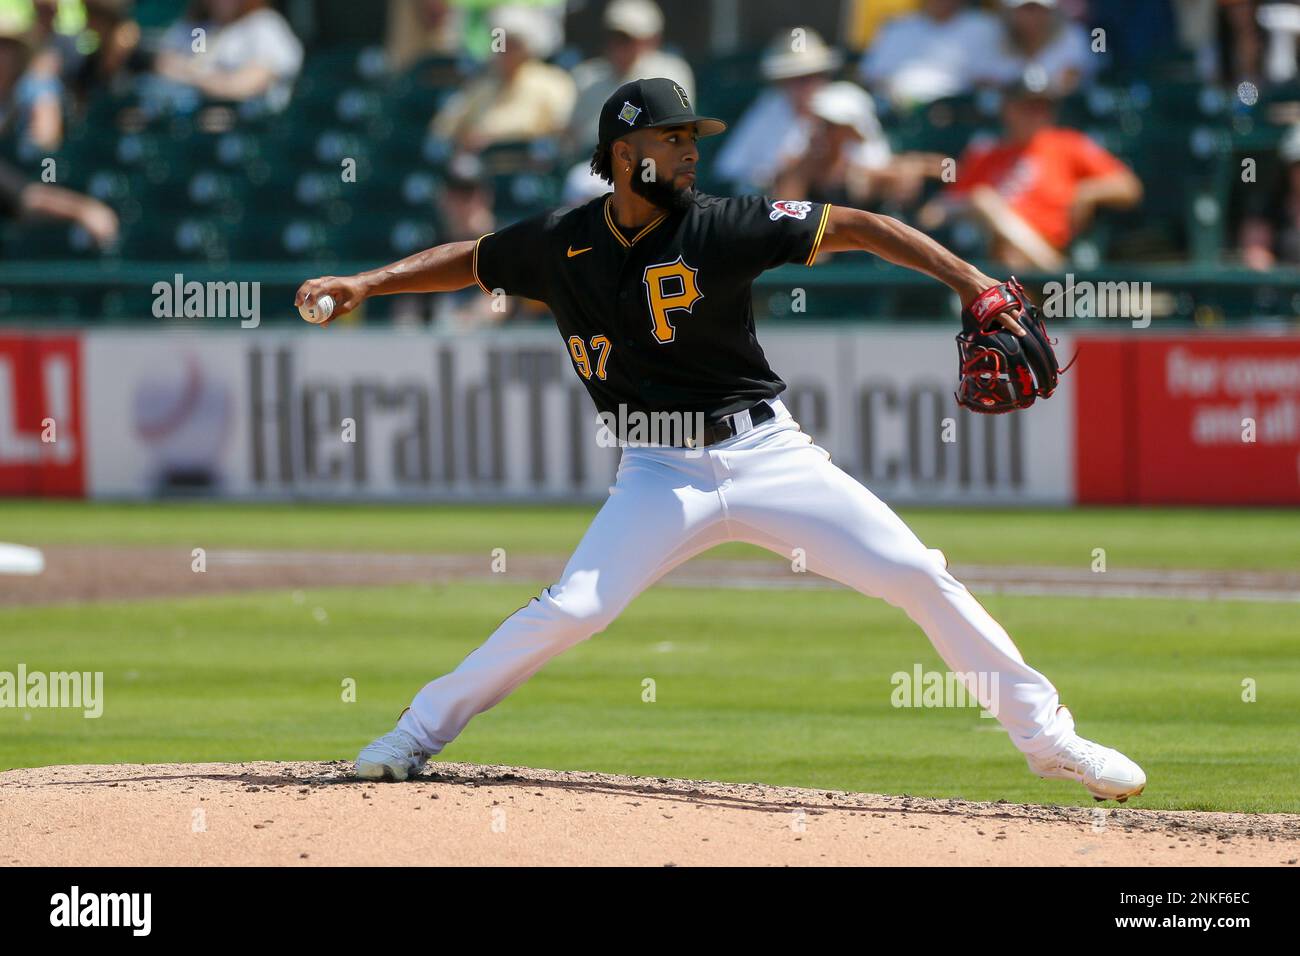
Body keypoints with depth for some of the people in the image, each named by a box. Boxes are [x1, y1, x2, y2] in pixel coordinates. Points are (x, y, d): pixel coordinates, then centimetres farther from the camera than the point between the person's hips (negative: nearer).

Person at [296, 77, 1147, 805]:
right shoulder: (560, 244, -1)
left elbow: (858, 227, -14)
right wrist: (366, 284, 6)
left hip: (768, 453, -1)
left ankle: (1046, 736, 3)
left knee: (921, 578, -9)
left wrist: (967, 280, -24)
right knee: (572, 610, -16)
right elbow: (471, 261, 17)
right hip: (662, 474, 1)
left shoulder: (722, 228, -10)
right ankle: (422, 732, 3)